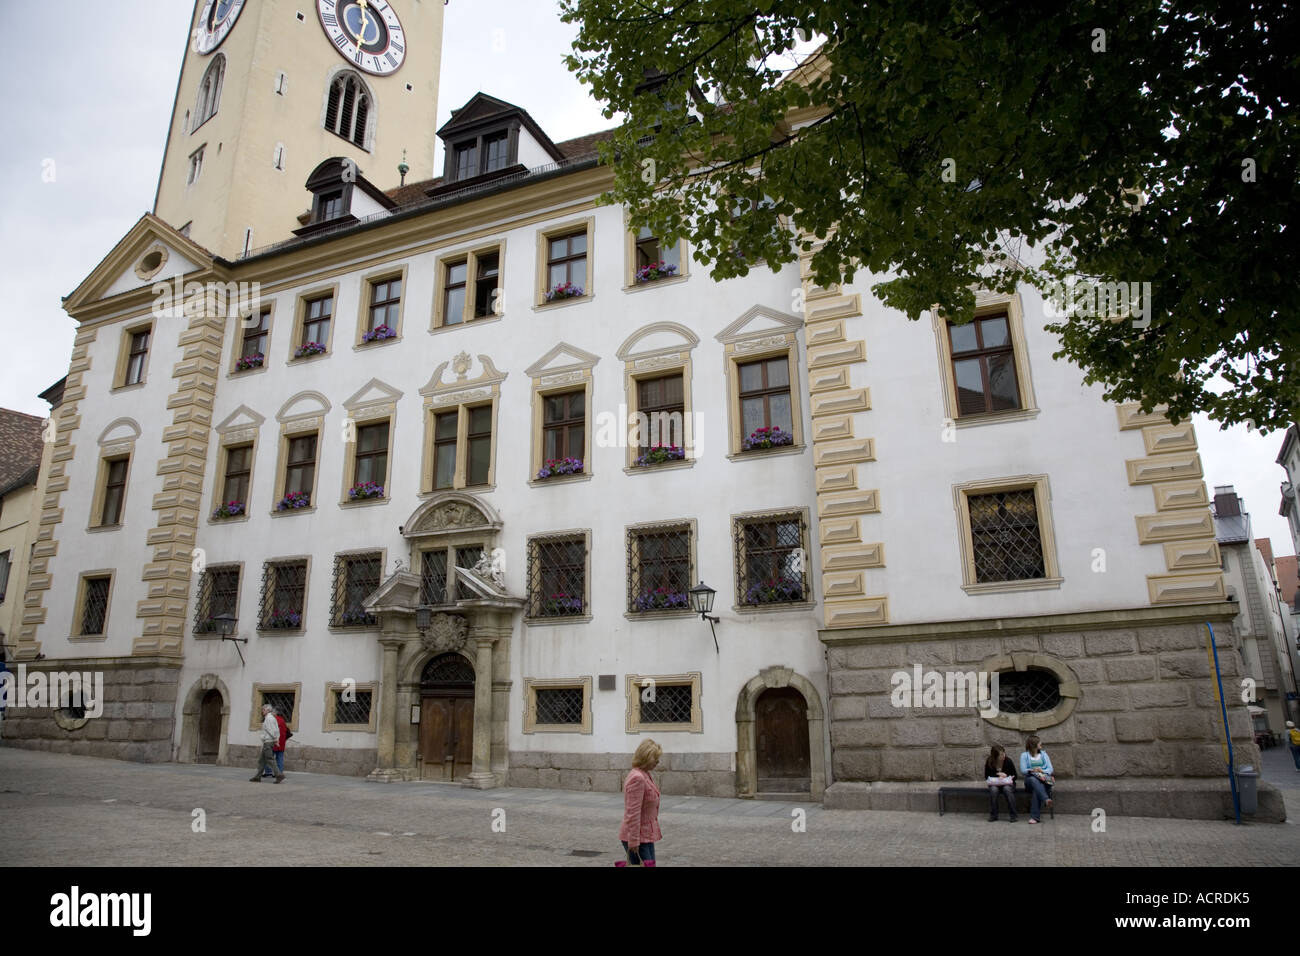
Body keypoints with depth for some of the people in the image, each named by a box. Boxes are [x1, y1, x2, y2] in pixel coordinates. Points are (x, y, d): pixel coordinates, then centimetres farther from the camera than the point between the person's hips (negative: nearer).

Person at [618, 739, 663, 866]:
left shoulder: (644, 775, 10)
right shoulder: (637, 778, -21)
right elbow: (632, 813, -22)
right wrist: (634, 841, -21)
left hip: (646, 835, 9)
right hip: (637, 837, -9)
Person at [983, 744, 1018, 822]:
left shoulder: (1008, 761, -11)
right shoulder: (989, 762, -9)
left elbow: (1014, 776, 1)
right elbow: (987, 776, 0)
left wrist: (1006, 776, -19)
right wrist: (997, 775, -15)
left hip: (1007, 784, -1)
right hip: (995, 784, 1)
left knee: (1007, 789, -35)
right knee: (993, 790, -33)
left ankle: (1012, 815, -25)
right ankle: (993, 816, -20)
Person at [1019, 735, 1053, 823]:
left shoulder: (1043, 754, 21)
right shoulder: (1024, 755, 12)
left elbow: (1050, 769, 10)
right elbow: (1023, 770, 1)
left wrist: (1042, 771, -11)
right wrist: (1032, 770, -18)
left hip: (1043, 778, 1)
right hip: (1030, 778, -1)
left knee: (1037, 789, -34)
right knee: (1034, 780, -39)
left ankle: (1035, 816, -40)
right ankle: (1046, 799, -58)